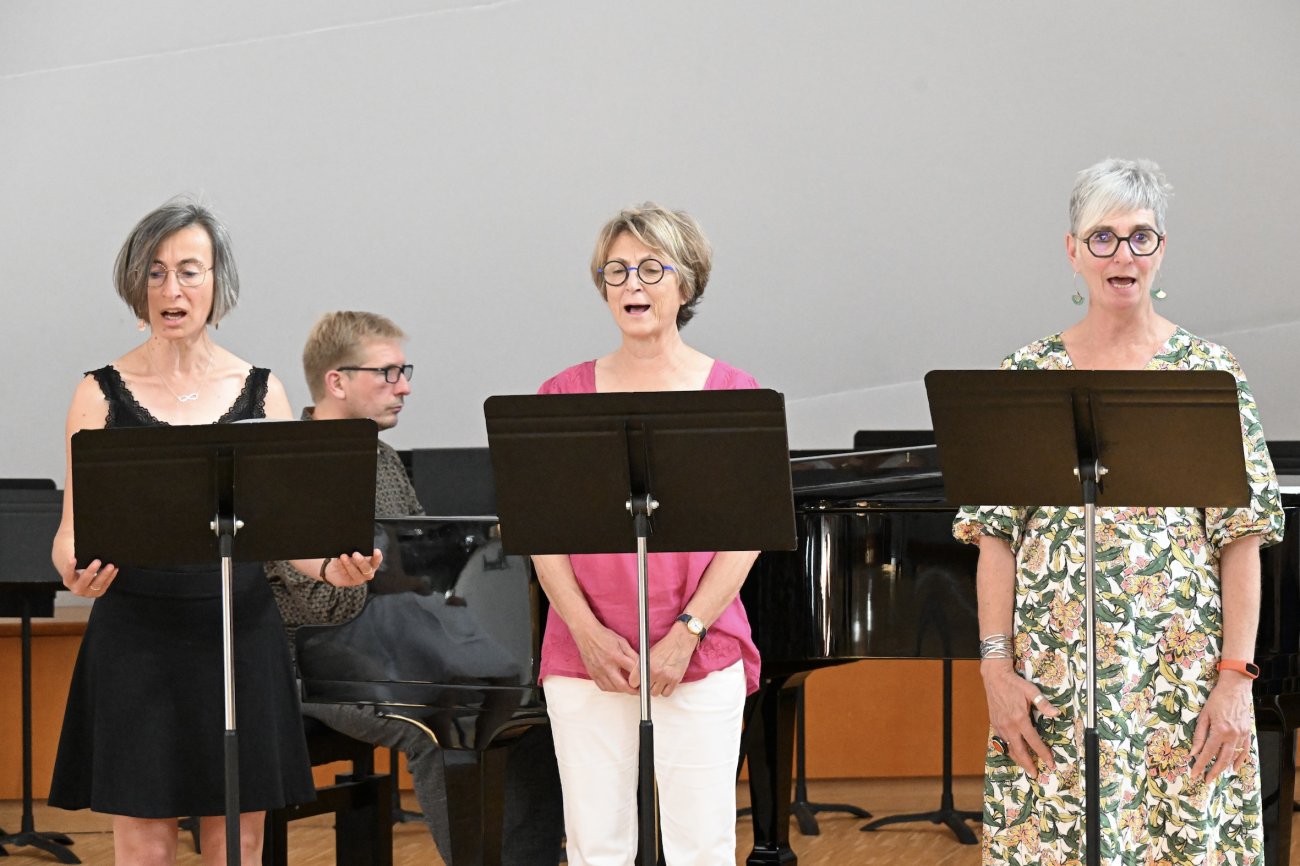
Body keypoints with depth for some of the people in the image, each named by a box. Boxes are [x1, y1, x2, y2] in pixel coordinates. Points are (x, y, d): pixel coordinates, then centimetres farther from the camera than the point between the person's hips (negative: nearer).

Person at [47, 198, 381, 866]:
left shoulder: (260, 391, 6)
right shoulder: (103, 393, 1)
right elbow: (75, 525, 0)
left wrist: (330, 564, -15)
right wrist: (75, 568, -23)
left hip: (240, 632, 2)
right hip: (136, 639, -2)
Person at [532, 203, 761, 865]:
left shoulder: (730, 394, 3)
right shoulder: (566, 395, 7)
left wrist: (685, 634, -10)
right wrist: (588, 633, -9)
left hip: (700, 658, -1)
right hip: (585, 658, 1)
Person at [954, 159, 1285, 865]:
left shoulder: (1210, 370, 3)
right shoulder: (1029, 373, 7)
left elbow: (1241, 536, -1)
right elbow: (997, 534, 4)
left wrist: (1236, 678, -8)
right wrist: (997, 667, -5)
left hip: (1182, 672, -1)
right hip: (1053, 679, 1)